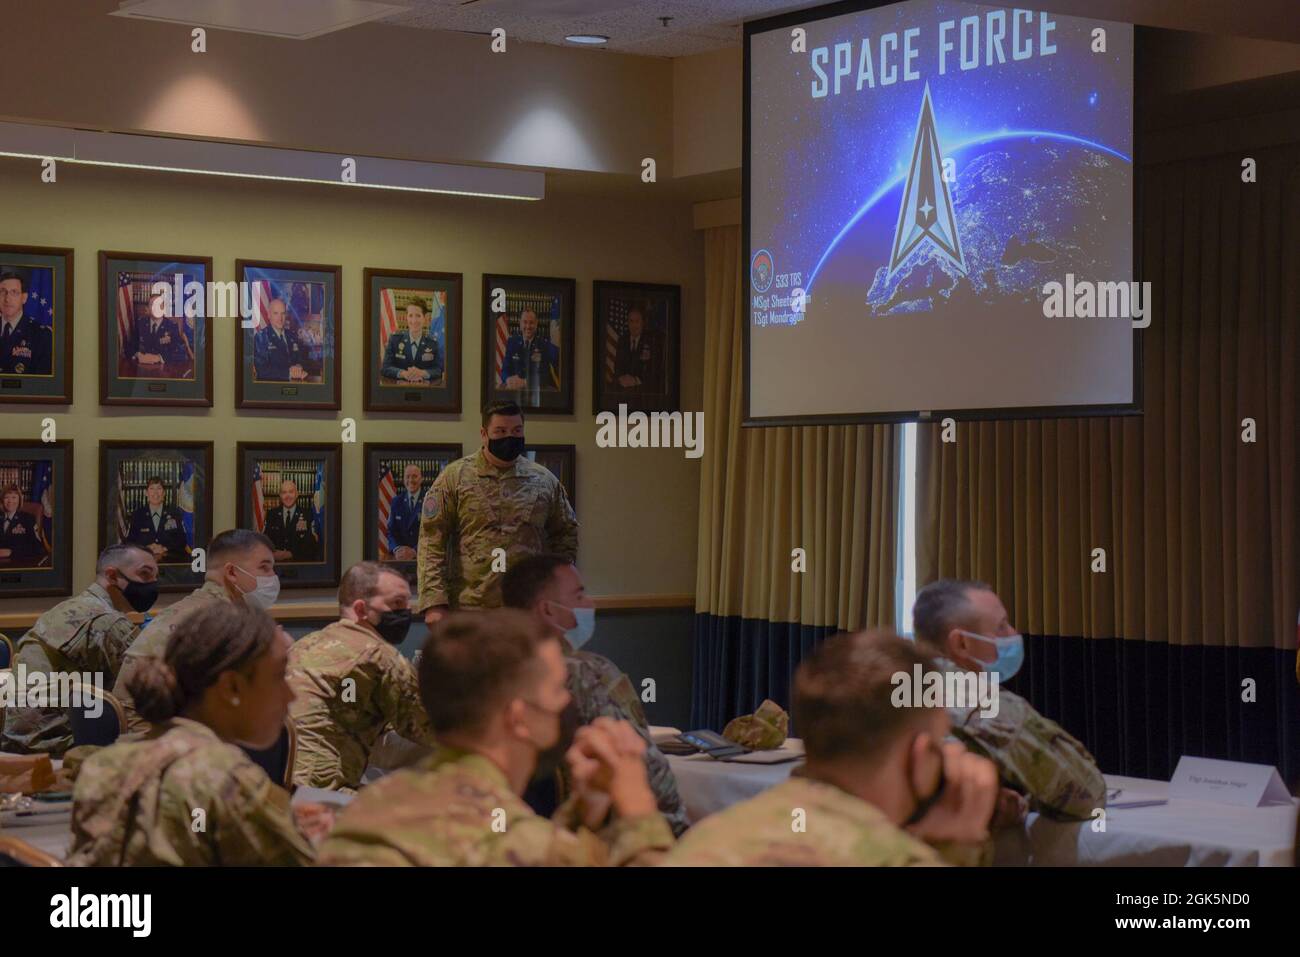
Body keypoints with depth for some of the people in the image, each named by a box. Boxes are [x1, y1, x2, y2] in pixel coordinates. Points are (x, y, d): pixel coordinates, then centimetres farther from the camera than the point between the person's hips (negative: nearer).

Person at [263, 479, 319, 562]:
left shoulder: (308, 515, 4)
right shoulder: (271, 515, 14)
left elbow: (311, 545, -1)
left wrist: (291, 554, -12)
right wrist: (273, 553, -9)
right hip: (276, 563, 1)